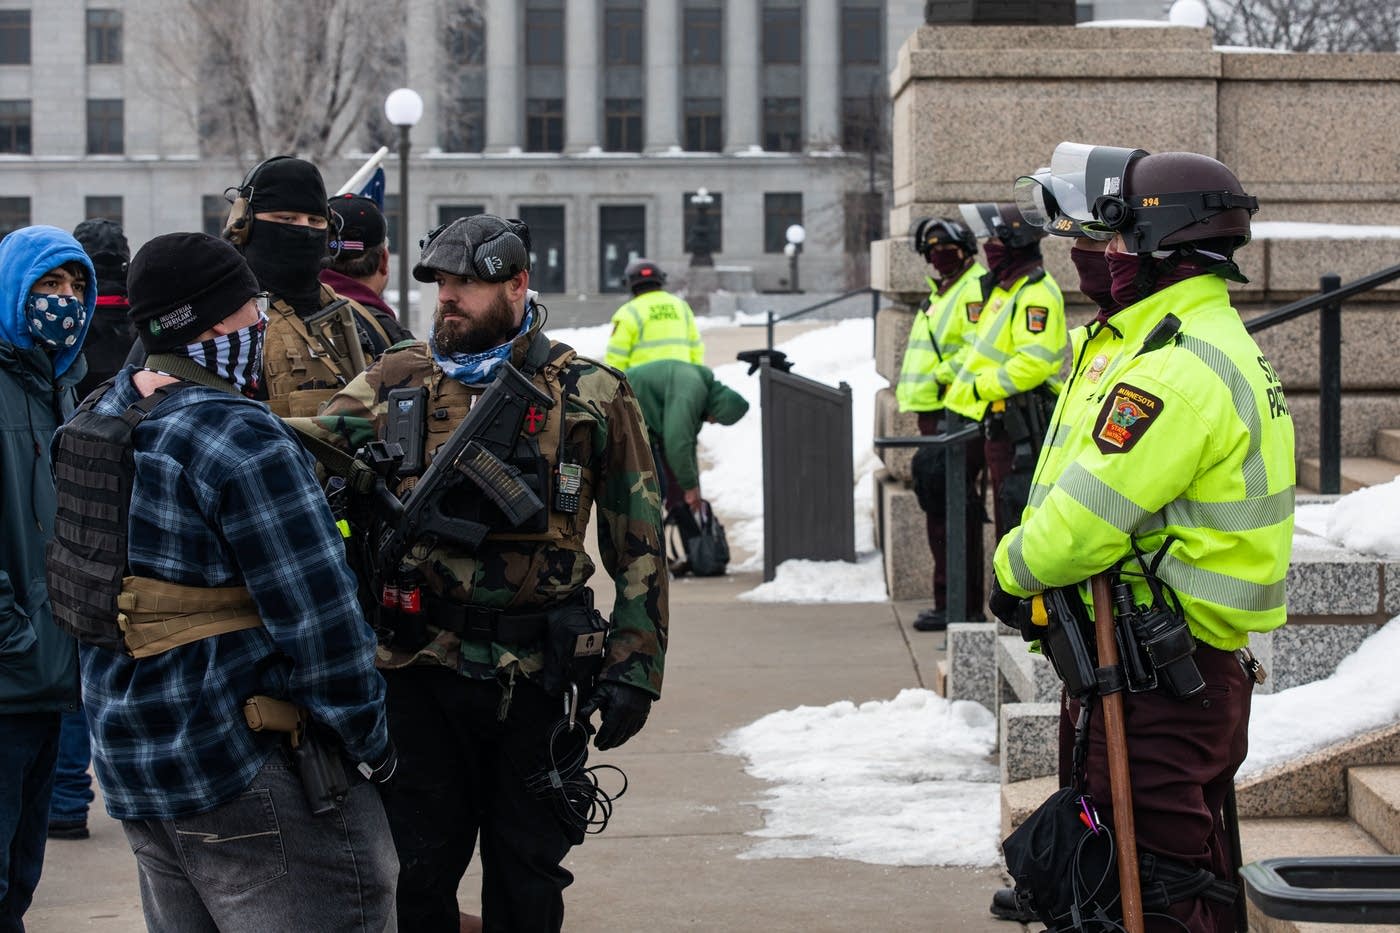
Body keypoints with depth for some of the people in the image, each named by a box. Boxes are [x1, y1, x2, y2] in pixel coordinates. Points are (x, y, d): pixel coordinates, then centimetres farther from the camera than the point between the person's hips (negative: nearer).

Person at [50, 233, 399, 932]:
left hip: (130, 766, 9)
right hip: (247, 781, -9)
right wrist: (372, 747, -8)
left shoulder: (95, 421, 8)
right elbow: (319, 619, -18)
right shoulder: (245, 443, -19)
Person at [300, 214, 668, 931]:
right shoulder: (396, 381, 4)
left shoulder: (593, 398, -1)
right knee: (418, 874, 10)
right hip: (419, 672, 1)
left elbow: (638, 544, 1)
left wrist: (634, 668, -4)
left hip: (535, 678, -1)